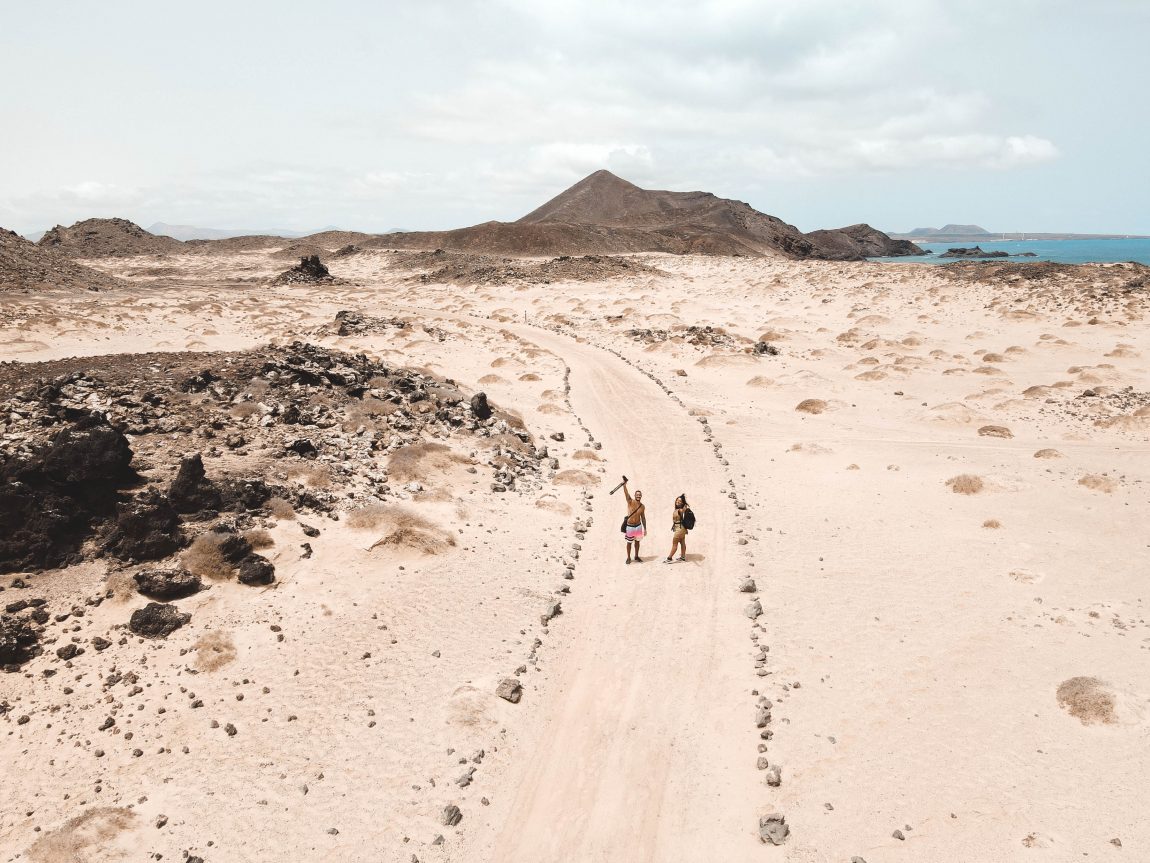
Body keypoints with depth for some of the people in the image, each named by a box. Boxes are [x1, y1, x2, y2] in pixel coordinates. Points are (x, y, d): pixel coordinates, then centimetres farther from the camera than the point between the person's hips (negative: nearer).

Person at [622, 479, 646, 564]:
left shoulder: (642, 506, 1)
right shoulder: (630, 501, -11)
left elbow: (643, 518, 10)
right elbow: (626, 493, -28)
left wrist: (645, 529, 9)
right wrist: (624, 485, -46)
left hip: (638, 526, 4)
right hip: (629, 526, -4)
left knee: (637, 541, 15)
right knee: (629, 542, 6)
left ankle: (636, 557, 31)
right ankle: (628, 558, 20)